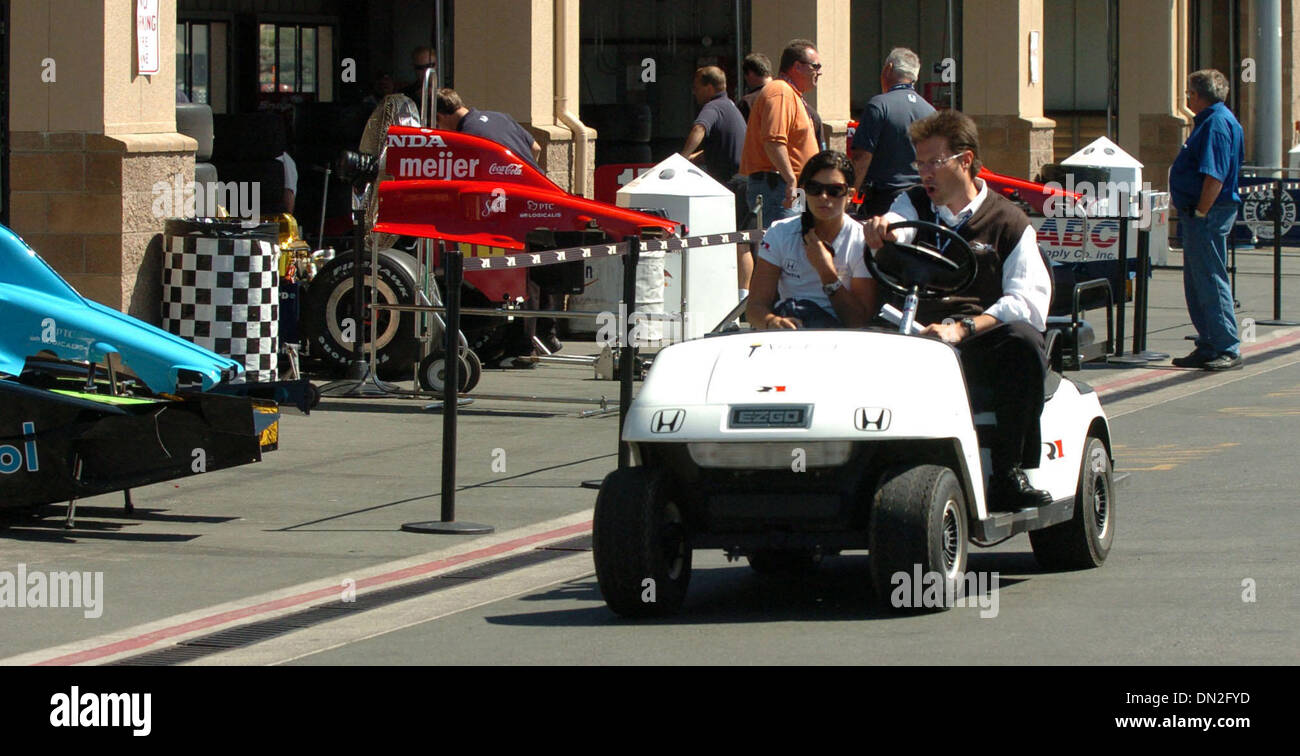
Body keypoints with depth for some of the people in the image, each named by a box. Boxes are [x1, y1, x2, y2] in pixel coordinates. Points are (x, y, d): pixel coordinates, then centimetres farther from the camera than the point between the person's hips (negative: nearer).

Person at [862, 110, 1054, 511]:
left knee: (1024, 341, -34)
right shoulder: (915, 204, 18)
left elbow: (1029, 304, -8)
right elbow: (896, 229, -7)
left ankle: (1009, 474, -26)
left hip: (984, 345, -1)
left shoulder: (1009, 223, 6)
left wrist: (963, 328, -23)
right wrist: (880, 227, -34)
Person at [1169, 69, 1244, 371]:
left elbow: (1215, 176, -24)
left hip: (1208, 215, -11)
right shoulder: (1213, 120, 17)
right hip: (1200, 214, 11)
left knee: (1211, 282, -8)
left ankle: (1228, 349, -6)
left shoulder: (1216, 124, -16)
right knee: (1197, 285, 14)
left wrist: (1200, 213, -22)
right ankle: (1208, 347, 19)